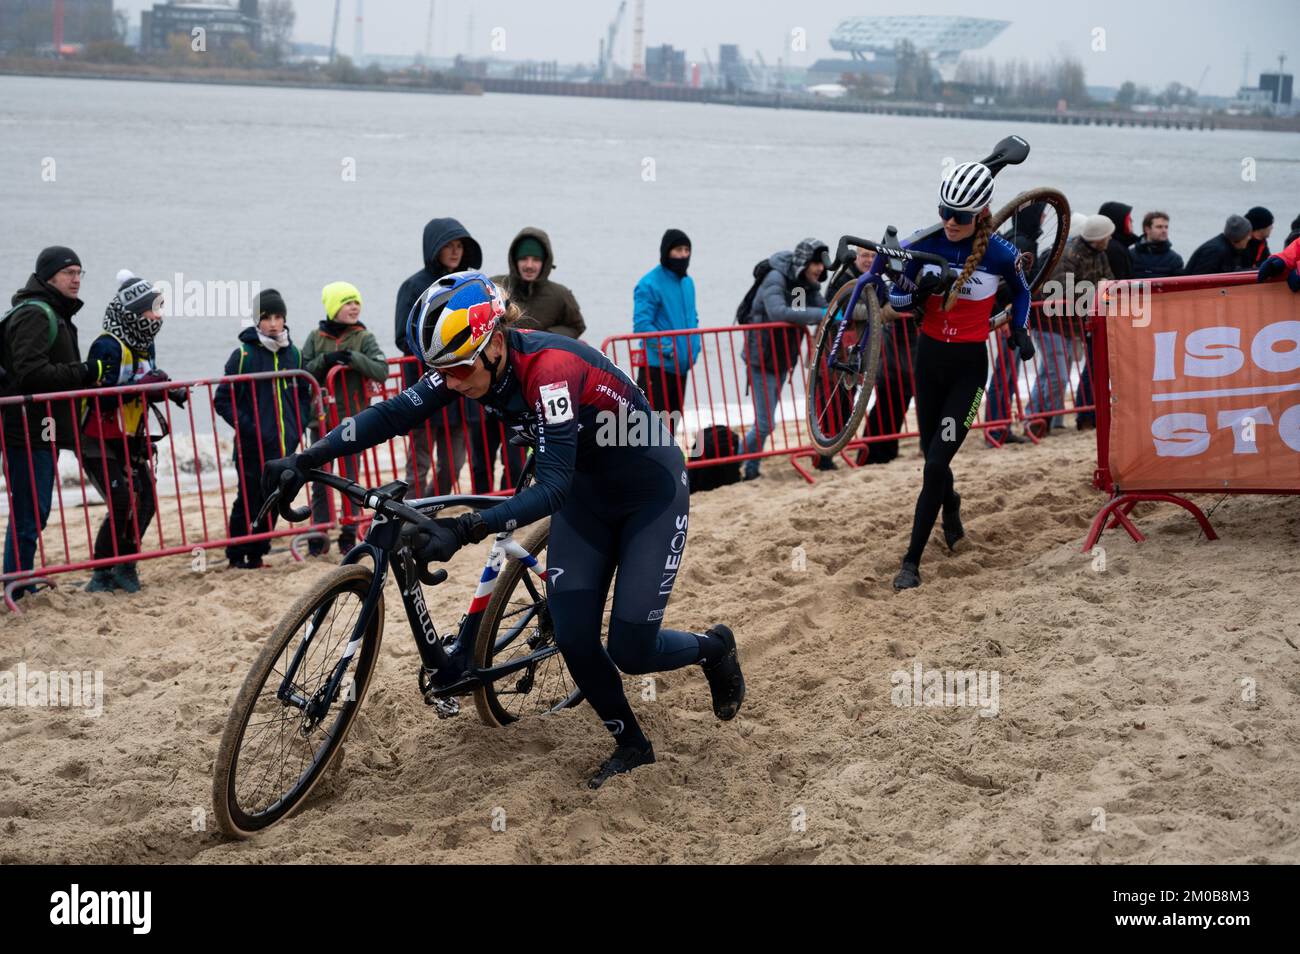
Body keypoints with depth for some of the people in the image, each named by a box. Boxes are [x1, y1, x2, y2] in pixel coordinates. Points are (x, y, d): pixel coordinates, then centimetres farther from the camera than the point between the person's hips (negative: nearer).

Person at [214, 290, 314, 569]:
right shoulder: (243, 355, -5)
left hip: (284, 446, 5)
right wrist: (246, 427, -13)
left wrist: (299, 426, 7)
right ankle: (236, 557, 10)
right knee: (248, 502, -1)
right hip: (253, 447, -5)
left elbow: (303, 394, 20)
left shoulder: (293, 354, 9)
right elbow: (222, 399, -5)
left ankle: (256, 555, 20)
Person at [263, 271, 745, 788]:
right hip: (588, 491, 7)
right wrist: (308, 458, -21)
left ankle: (715, 647, 27)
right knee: (573, 638, -2)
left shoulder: (549, 368, -36)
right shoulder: (471, 360, -15)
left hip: (651, 494, -7)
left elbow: (552, 486, -41)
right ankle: (631, 746, 20)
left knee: (630, 650, -5)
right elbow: (394, 413, -12)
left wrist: (467, 529, -50)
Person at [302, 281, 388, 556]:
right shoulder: (316, 337, 4)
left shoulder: (364, 337, -1)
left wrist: (353, 358, -22)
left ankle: (349, 535, 13)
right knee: (320, 481, 4)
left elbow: (382, 371, -11)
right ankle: (319, 536, 11)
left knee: (349, 479, 4)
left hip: (352, 419, -1)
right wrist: (324, 360, -16)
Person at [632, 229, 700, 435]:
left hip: (681, 366, 8)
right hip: (657, 366, -8)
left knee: (672, 420, 17)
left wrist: (694, 347, 7)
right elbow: (642, 325, -17)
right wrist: (668, 348, -21)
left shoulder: (688, 282, 12)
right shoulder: (650, 284, -13)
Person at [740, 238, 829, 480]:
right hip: (762, 359, -8)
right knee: (765, 423, -11)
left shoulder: (809, 285, 3)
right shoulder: (776, 278, -22)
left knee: (765, 420, 14)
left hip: (783, 359, 8)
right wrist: (821, 314, -41)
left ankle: (751, 468, 25)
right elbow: (777, 312, -39)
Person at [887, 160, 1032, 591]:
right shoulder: (926, 245, -6)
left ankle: (912, 562, -4)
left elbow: (1021, 291, 10)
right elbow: (897, 301, 0)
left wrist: (1020, 331, -2)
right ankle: (950, 507, 51)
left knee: (936, 463, -11)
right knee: (932, 454, 17)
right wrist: (921, 289, -20)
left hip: (969, 365, -3)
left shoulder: (1001, 253, -11)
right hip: (929, 357, 3)